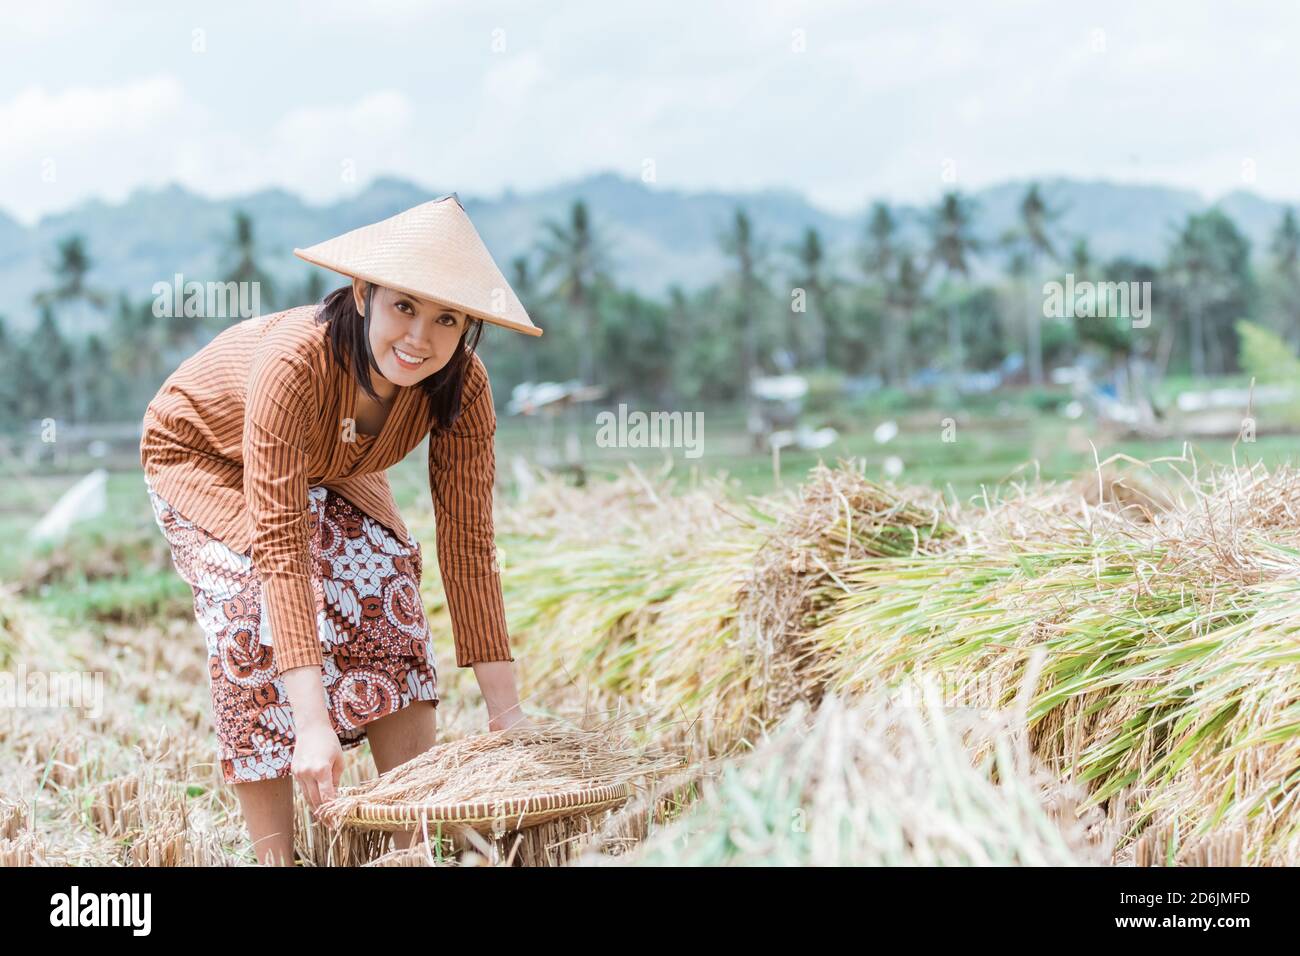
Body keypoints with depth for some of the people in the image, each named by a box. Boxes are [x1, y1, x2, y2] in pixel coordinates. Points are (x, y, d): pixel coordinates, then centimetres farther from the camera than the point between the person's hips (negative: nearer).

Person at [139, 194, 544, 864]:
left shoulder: (462, 388, -30)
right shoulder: (294, 362, -43)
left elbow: (467, 545, -24)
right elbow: (282, 546, -45)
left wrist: (504, 708, -26)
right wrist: (312, 723, -49)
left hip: (328, 468, 4)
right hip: (201, 451, -4)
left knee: (385, 584, -18)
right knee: (259, 606, -25)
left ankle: (418, 844, -13)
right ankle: (275, 855, -16)